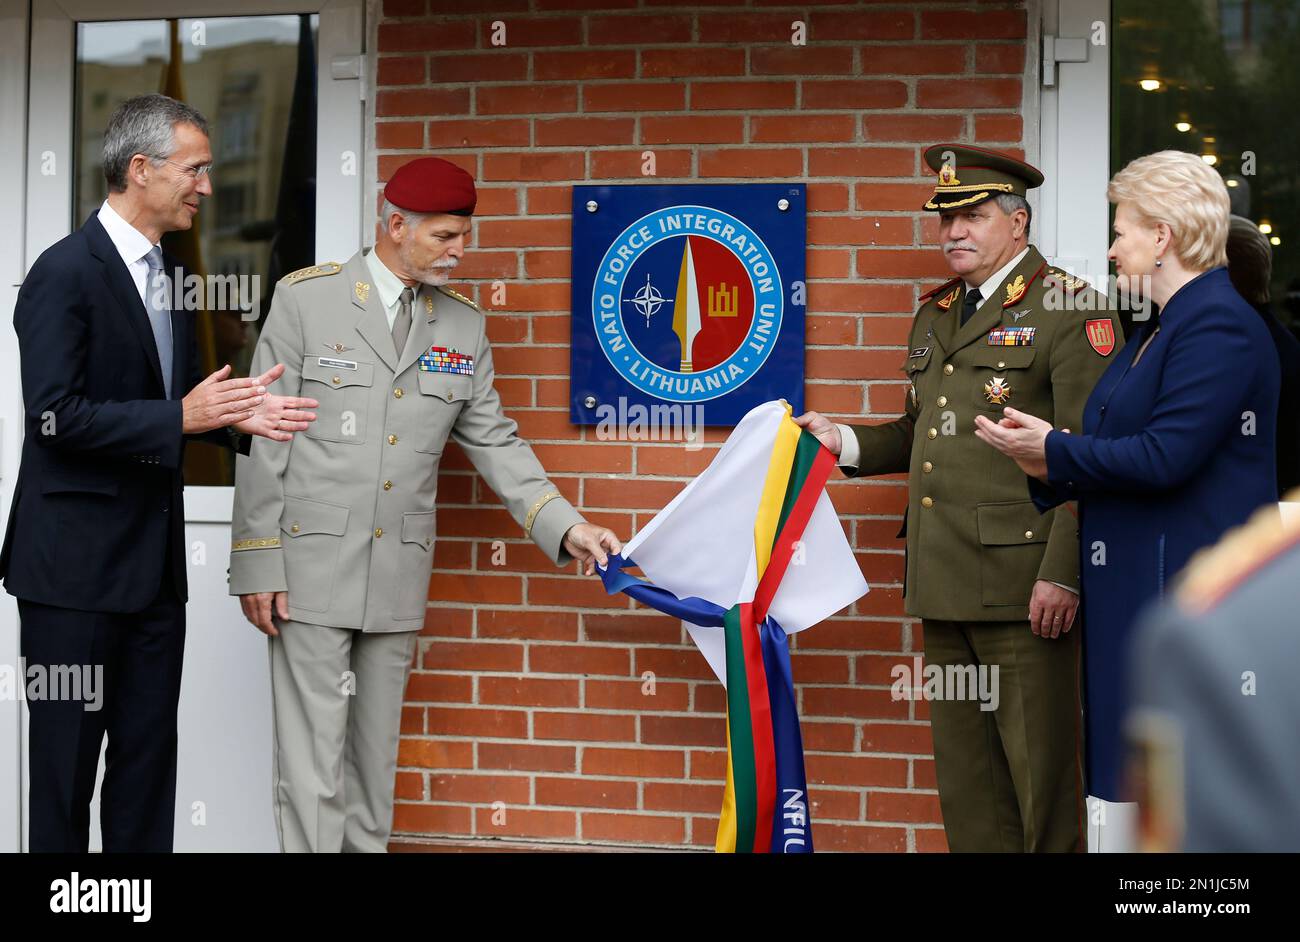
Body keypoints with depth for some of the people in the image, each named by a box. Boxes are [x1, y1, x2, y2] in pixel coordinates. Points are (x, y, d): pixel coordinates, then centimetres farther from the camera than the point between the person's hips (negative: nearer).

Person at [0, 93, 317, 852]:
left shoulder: (169, 276, 13)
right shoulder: (67, 272, -13)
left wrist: (235, 415, -1)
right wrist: (179, 417, -21)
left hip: (154, 561, 8)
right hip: (77, 562, -8)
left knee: (149, 752, 10)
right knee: (67, 759, 1)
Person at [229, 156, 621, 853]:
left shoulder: (463, 325, 9)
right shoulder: (307, 298, -4)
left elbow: (494, 441, 12)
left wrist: (564, 527, 0)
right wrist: (257, 562, -8)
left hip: (398, 575, 4)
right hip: (311, 567, -4)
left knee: (376, 755, 11)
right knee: (313, 756, -5)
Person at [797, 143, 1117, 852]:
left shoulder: (1068, 309, -6)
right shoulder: (935, 314, 19)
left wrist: (1063, 574, -19)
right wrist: (843, 442, 9)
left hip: (1021, 579, -8)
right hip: (944, 581, 8)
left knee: (1039, 771, -3)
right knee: (964, 773, 12)